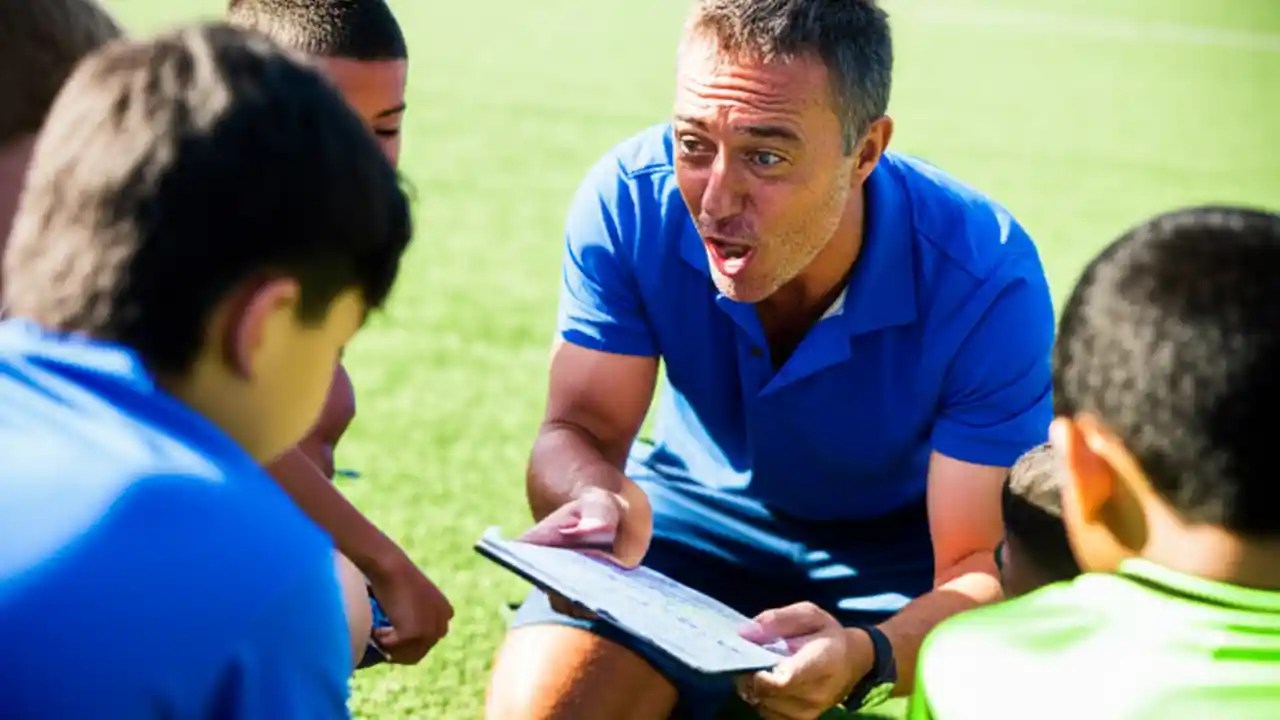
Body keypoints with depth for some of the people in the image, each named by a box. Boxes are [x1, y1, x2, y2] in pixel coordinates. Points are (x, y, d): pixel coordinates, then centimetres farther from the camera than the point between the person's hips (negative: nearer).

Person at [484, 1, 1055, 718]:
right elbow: (578, 431, -16)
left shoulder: (986, 281, -30)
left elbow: (979, 570, -29)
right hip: (694, 516, 1)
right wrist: (596, 499, -43)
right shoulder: (630, 199, -23)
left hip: (904, 546, -1)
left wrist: (867, 658, -52)